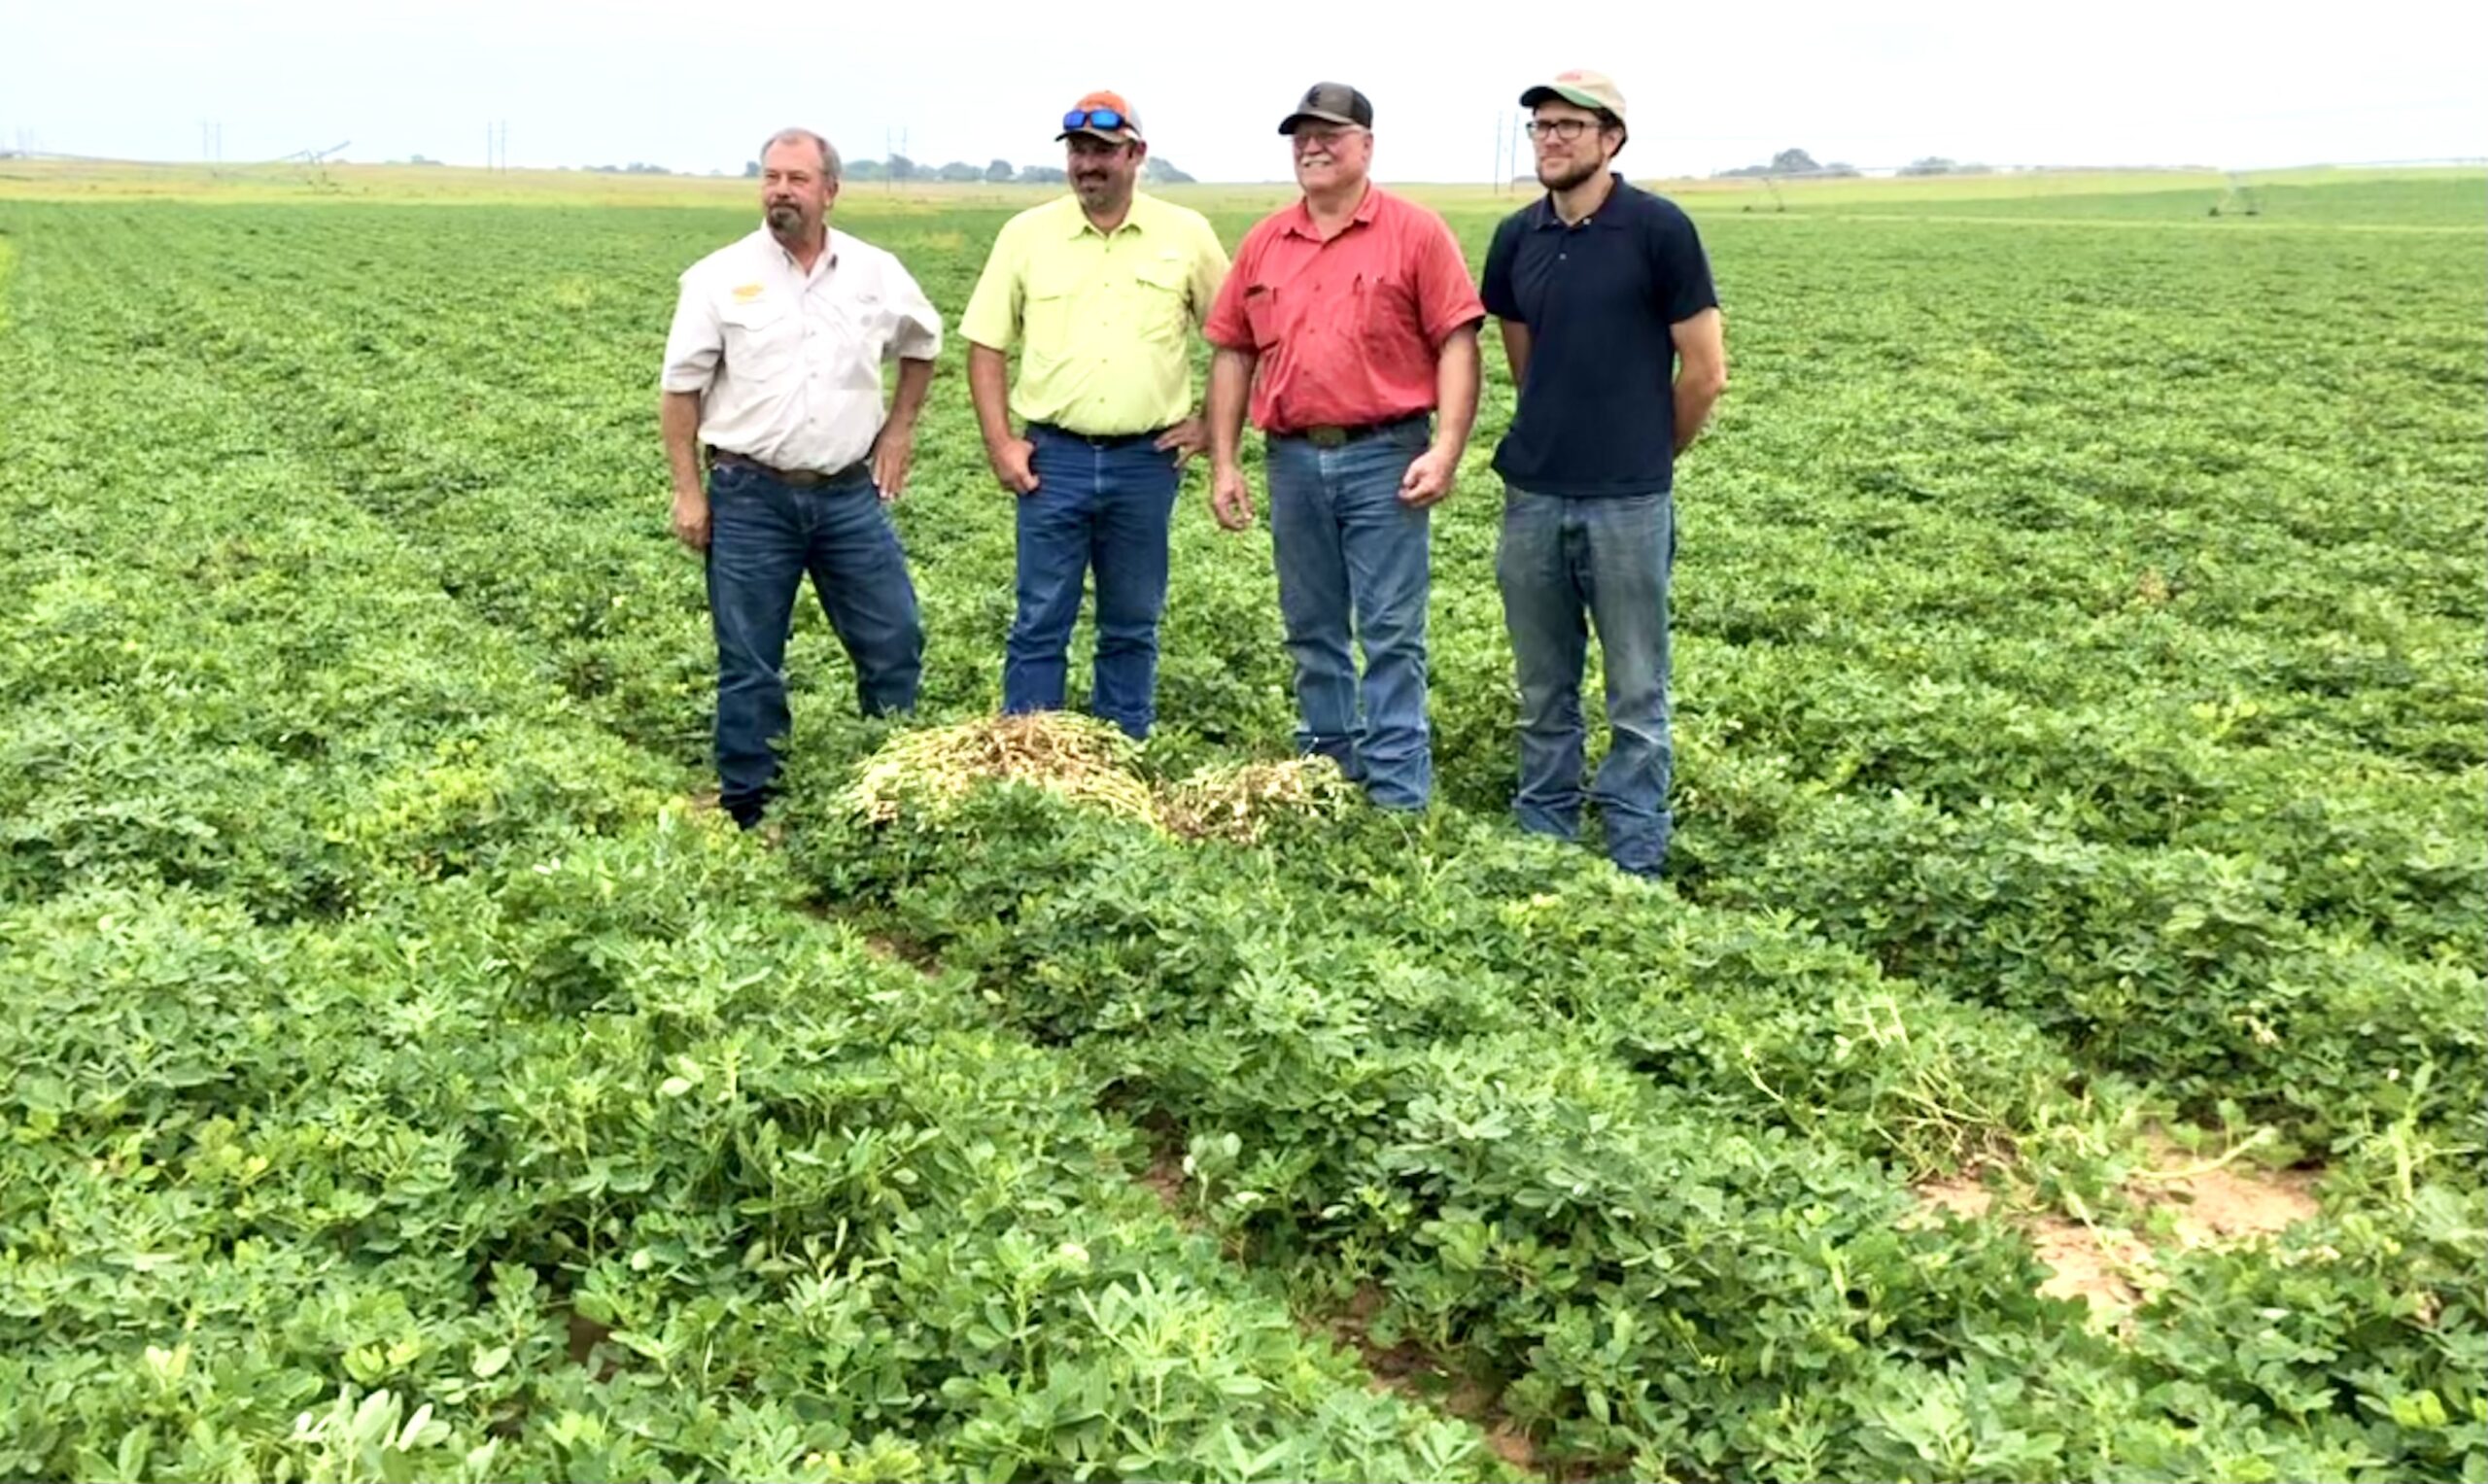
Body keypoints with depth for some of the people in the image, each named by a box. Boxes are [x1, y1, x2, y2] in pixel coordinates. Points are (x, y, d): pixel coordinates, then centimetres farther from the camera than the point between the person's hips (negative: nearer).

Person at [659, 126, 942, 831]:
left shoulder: (876, 273, 5)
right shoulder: (720, 277, -2)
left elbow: (923, 342, 24)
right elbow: (681, 388, 1)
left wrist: (899, 427, 15)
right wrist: (687, 490, -4)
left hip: (850, 494, 3)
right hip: (750, 497, -2)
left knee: (895, 642, 4)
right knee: (750, 665, 4)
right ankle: (747, 809, 15)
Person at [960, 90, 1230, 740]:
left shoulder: (1187, 234, 2)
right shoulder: (1026, 234, 3)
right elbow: (986, 344, 6)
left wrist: (1213, 422, 3)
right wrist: (1000, 444, -1)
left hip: (1148, 460, 0)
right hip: (1053, 457, 0)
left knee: (1133, 627, 10)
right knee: (1040, 624, 3)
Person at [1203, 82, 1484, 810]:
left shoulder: (1416, 232, -2)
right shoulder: (1264, 242, 11)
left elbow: (1457, 342, -7)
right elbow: (1232, 353, 12)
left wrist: (1446, 449, -16)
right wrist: (1223, 463, 6)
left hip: (1385, 456, -4)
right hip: (1293, 459, 5)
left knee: (1391, 633, -3)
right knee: (1312, 631, 12)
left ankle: (1398, 797, 2)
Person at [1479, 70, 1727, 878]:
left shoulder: (1658, 228, -7)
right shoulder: (1516, 237, 6)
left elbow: (1705, 372, -3)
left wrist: (1644, 455, 8)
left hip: (1628, 501, -4)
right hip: (1532, 496, 4)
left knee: (1636, 694, 4)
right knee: (1543, 691, 13)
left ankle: (1636, 862, 13)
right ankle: (1540, 845, 24)